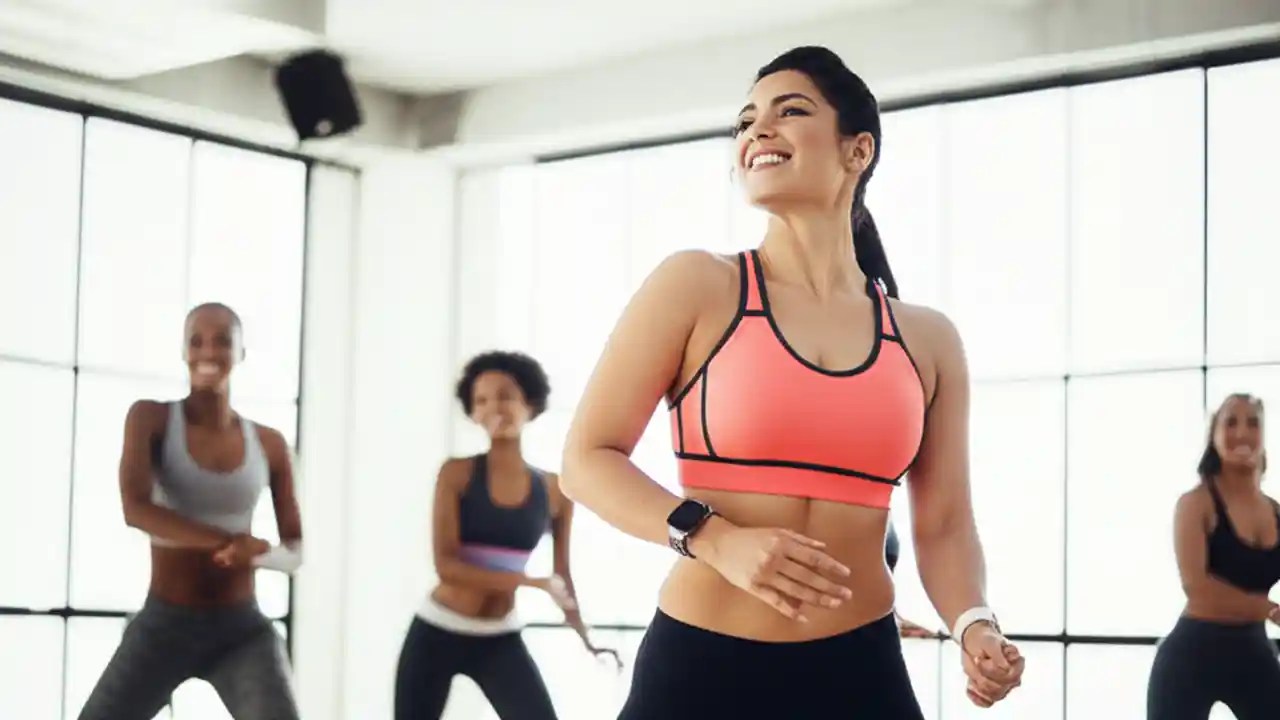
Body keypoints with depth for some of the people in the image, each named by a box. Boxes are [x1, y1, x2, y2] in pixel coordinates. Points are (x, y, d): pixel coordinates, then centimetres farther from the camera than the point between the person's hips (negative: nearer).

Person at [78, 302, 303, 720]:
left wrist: (257, 555, -20)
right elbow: (135, 508, -18)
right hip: (163, 625, -1)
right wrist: (232, 541, -27)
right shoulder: (151, 418, -3)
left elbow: (297, 548, 5)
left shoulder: (269, 445, 3)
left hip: (243, 630, 1)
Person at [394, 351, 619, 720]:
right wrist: (531, 582, -23)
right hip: (436, 634, -1)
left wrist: (585, 638, 5)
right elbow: (446, 564, -17)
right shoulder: (457, 473, -9)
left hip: (501, 641, 1)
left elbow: (561, 576, 9)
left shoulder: (554, 489, -1)